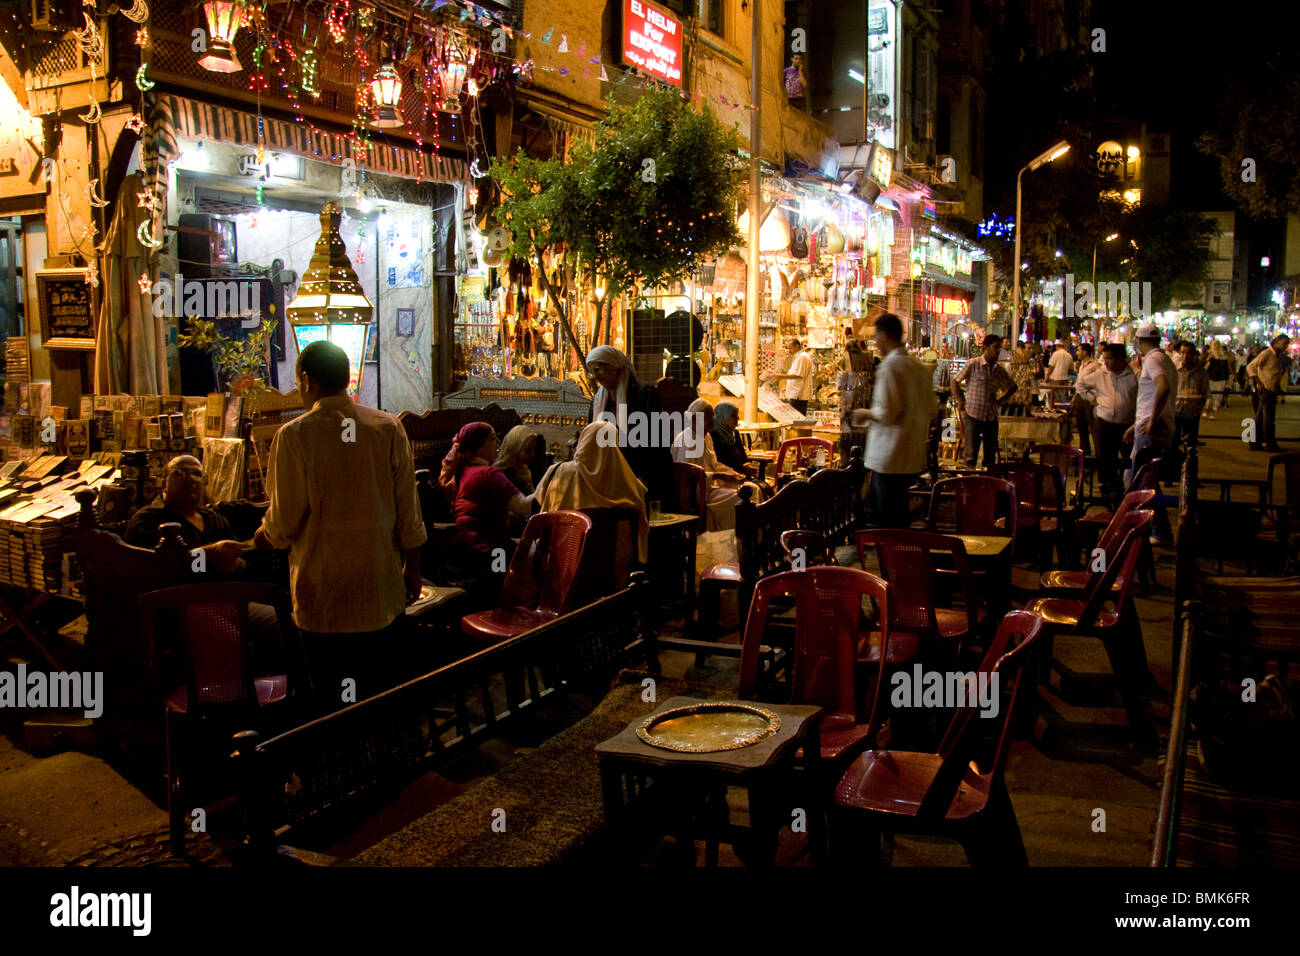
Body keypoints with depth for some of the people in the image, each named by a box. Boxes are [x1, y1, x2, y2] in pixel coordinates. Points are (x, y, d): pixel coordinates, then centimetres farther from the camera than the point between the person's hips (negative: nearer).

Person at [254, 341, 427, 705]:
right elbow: (408, 507, 2)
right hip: (383, 593, 3)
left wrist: (263, 535, 15)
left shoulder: (294, 436, -11)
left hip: (324, 597, -3)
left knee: (335, 706, 9)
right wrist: (412, 566, 14)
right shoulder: (389, 428, -3)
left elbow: (285, 522, -8)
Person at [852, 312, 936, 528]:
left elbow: (886, 413, -20)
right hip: (913, 456, 9)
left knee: (889, 521, -2)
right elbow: (931, 409, 16)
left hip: (891, 457, -9)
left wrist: (865, 414, -1)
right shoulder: (919, 367, 11)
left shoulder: (890, 366, -15)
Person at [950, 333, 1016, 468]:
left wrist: (1000, 400, 7)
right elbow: (954, 382, 0)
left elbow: (1012, 387, 21)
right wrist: (961, 402, -5)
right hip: (973, 415, -4)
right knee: (971, 456, -6)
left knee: (991, 455, 8)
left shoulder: (1000, 370, 6)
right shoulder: (973, 364, -5)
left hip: (991, 417, 4)